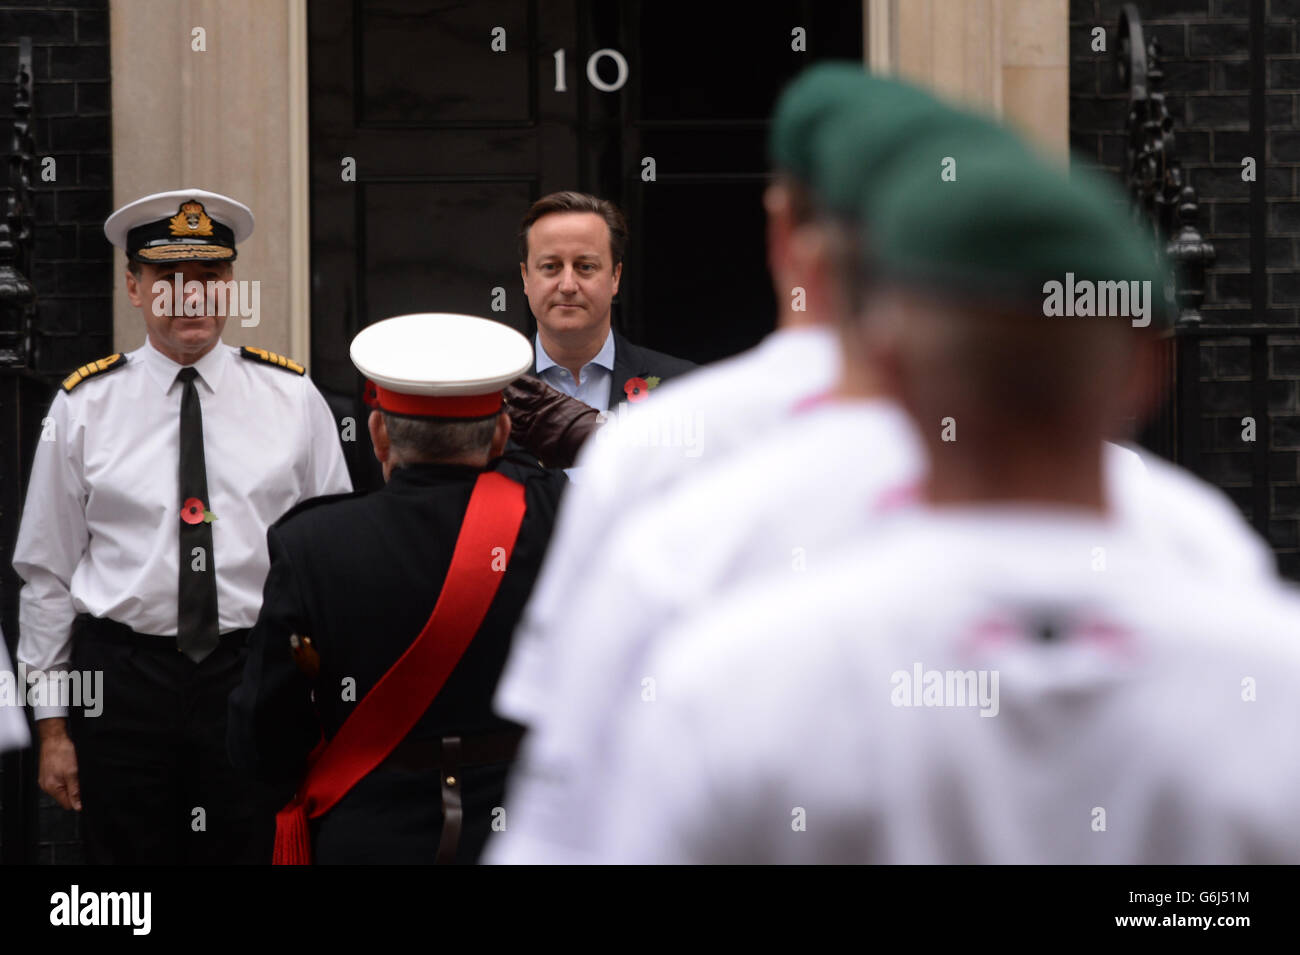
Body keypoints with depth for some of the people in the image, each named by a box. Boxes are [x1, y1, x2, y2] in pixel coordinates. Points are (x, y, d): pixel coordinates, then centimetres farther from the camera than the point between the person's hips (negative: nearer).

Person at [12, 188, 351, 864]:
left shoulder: (292, 398, 5)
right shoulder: (83, 407, 3)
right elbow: (46, 573, 6)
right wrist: (52, 726, 4)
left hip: (259, 677, 0)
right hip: (123, 676, 0)